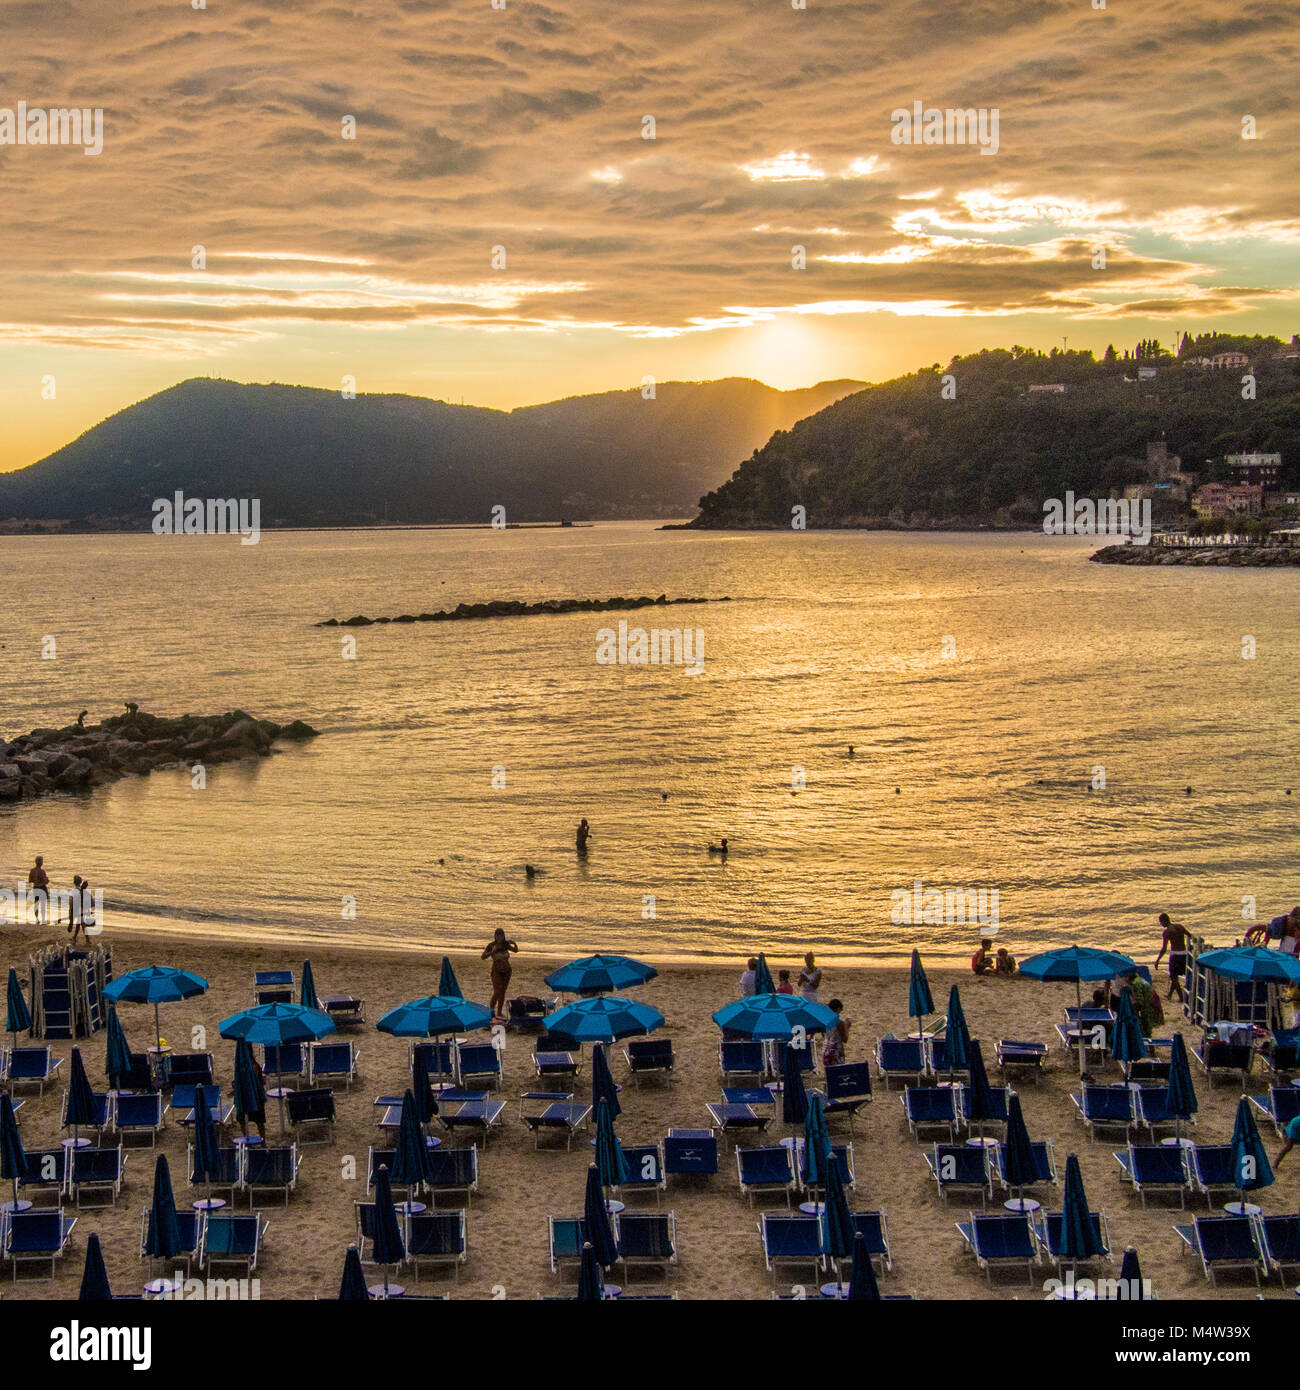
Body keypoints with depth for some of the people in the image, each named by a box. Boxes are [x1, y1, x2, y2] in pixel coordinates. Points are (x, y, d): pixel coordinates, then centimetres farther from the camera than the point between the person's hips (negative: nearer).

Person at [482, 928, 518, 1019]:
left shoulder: (506, 944, 0)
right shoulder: (491, 945, -11)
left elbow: (516, 950, 13)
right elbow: (482, 957, -17)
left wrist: (515, 944, -7)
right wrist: (492, 952, -30)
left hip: (506, 971, 4)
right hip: (497, 971, -4)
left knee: (503, 992, 7)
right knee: (497, 992, -14)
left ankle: (499, 1012, 15)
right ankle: (491, 1010, 1)